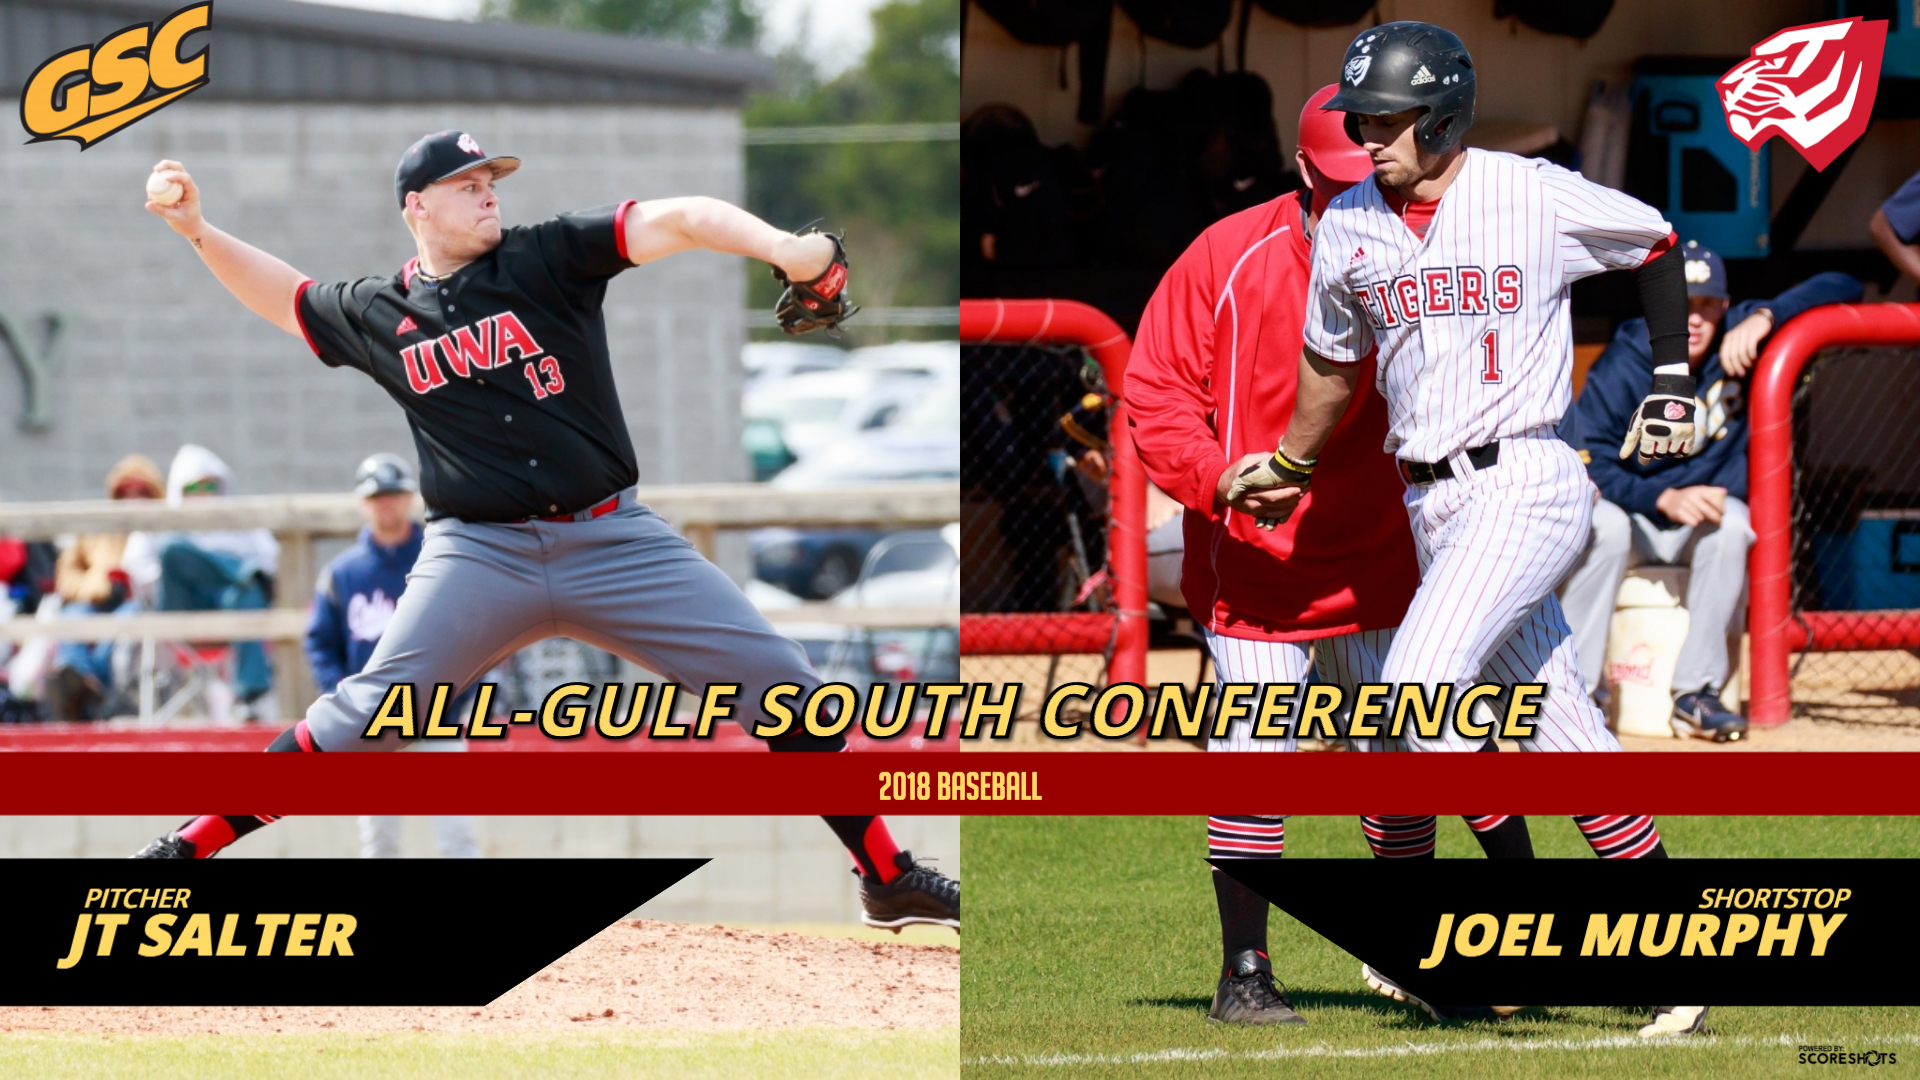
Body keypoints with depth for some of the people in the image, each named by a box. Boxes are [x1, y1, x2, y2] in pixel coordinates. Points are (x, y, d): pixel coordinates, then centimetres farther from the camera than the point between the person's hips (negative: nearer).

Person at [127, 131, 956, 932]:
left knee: (780, 683, -7)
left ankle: (886, 877, 5)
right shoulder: (379, 312, 10)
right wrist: (199, 232, 16)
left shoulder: (549, 257, 2)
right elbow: (285, 299, 29)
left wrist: (787, 250, -29)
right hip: (480, 557, 0)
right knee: (369, 712, -16)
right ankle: (188, 849, -6)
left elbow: (676, 222, -11)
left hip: (615, 542, 0)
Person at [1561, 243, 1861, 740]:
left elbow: (1841, 289, -11)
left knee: (1730, 521, -32)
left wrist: (1764, 317, -27)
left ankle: (1696, 694, -27)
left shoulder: (1739, 337, -9)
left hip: (1699, 530, 2)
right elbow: (1589, 463, -19)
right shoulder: (1622, 366, -16)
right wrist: (1666, 499, -34)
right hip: (1636, 518, -2)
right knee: (1603, 525, -35)